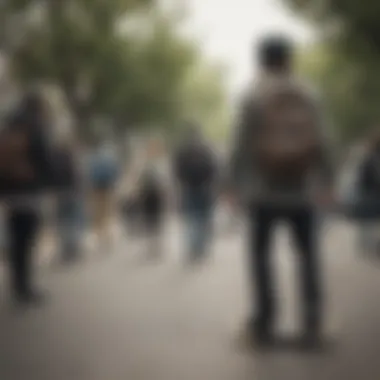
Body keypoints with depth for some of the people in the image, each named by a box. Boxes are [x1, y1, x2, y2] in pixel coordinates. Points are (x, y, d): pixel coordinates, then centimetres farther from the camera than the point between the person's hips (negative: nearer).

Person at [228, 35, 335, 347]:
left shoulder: (254, 97, -3)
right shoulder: (308, 96, 4)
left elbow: (243, 145, -8)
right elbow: (323, 144, 0)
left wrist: (236, 184, -4)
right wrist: (326, 183, 5)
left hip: (264, 190, -2)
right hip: (301, 190, 2)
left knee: (260, 252, 7)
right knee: (308, 253, 11)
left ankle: (265, 322, 2)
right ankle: (313, 320, 3)